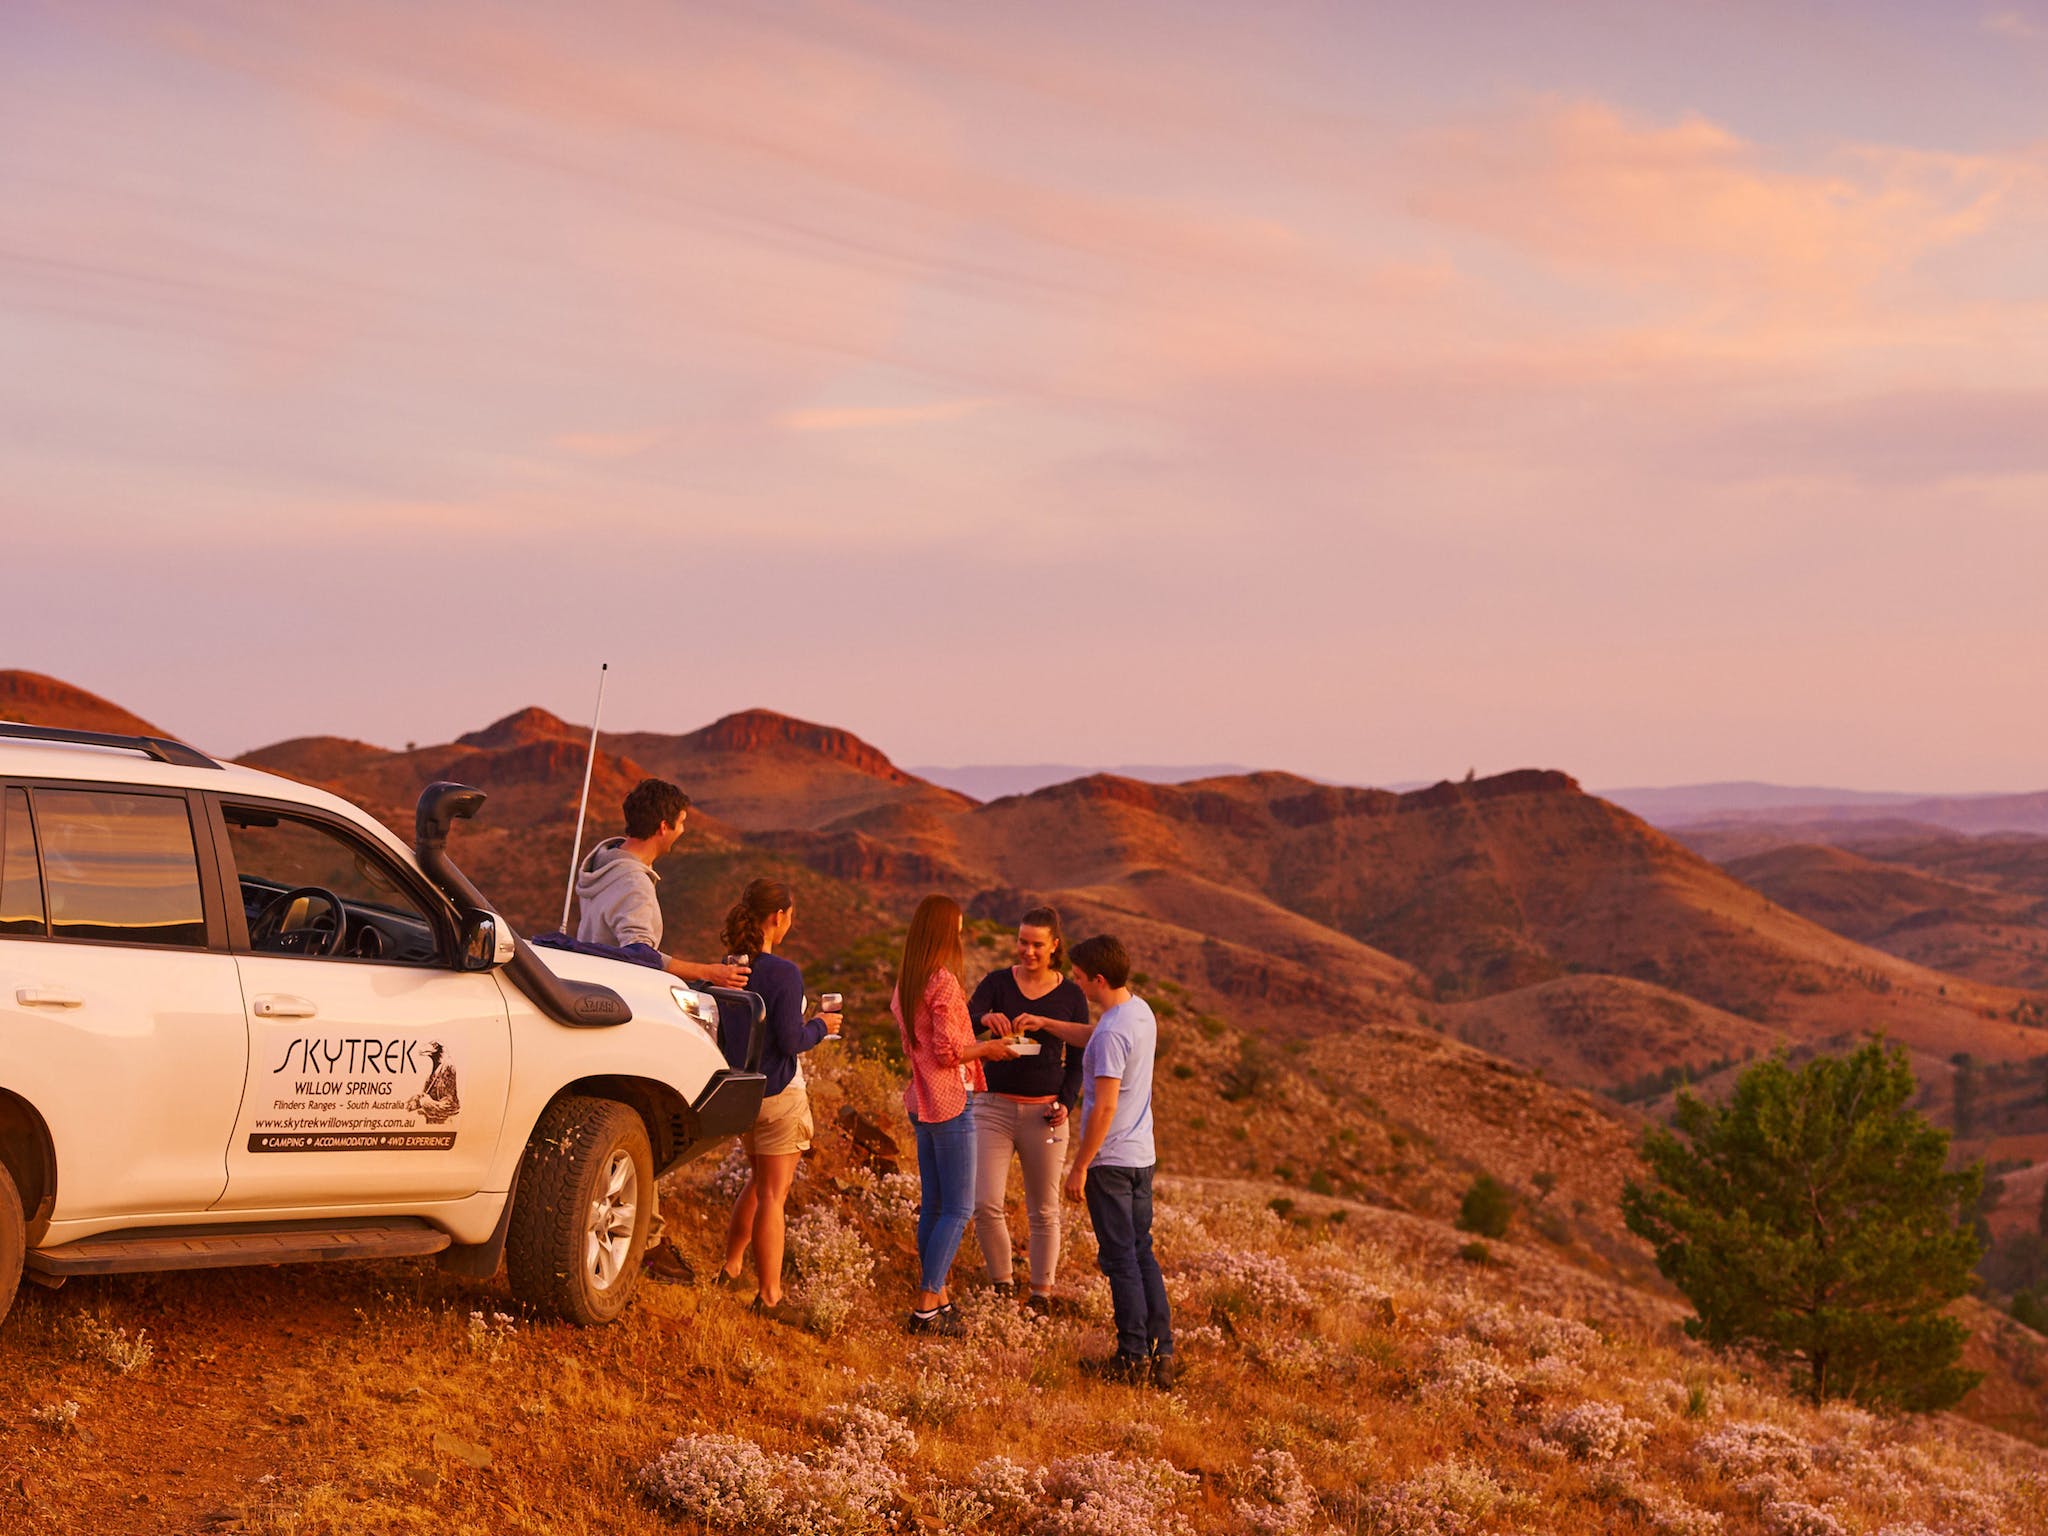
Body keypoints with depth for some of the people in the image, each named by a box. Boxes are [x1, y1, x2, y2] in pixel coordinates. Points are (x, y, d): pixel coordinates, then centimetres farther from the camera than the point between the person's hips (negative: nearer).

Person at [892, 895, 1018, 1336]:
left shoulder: (905, 984, 11)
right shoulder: (944, 982, -16)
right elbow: (948, 1050, -19)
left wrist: (976, 1041, 19)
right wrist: (987, 1048, -4)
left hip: (921, 1102, 9)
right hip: (949, 1102, -9)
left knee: (933, 1206, 13)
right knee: (958, 1209, -5)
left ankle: (936, 1297, 17)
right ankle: (927, 1307, -7)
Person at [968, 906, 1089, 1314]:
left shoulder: (1071, 996, 2)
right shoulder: (998, 983, 1)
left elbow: (1077, 1058, 7)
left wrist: (1067, 1103, -8)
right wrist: (985, 1019, -37)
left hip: (1043, 1112, 0)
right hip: (994, 1107, 0)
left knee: (1044, 1210, 5)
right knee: (985, 1204, -6)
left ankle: (1042, 1293, 16)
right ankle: (1002, 1284, 12)